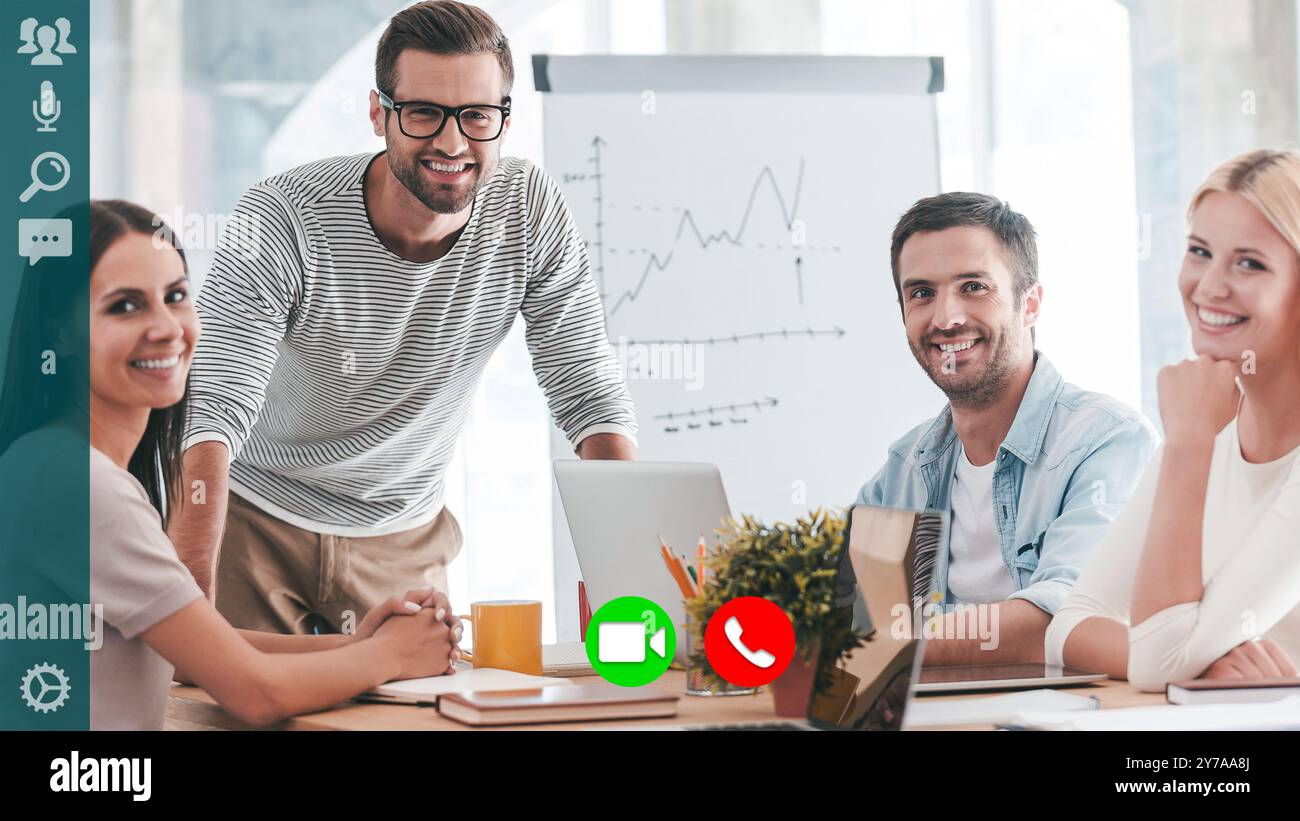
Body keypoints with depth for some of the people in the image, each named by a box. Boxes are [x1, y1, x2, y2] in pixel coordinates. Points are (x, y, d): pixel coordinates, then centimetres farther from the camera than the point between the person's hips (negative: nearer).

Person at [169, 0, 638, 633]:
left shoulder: (530, 210, -15)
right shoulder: (280, 221, -25)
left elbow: (590, 398, -12)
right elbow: (215, 414, -32)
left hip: (403, 539, 3)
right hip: (254, 523, -3)